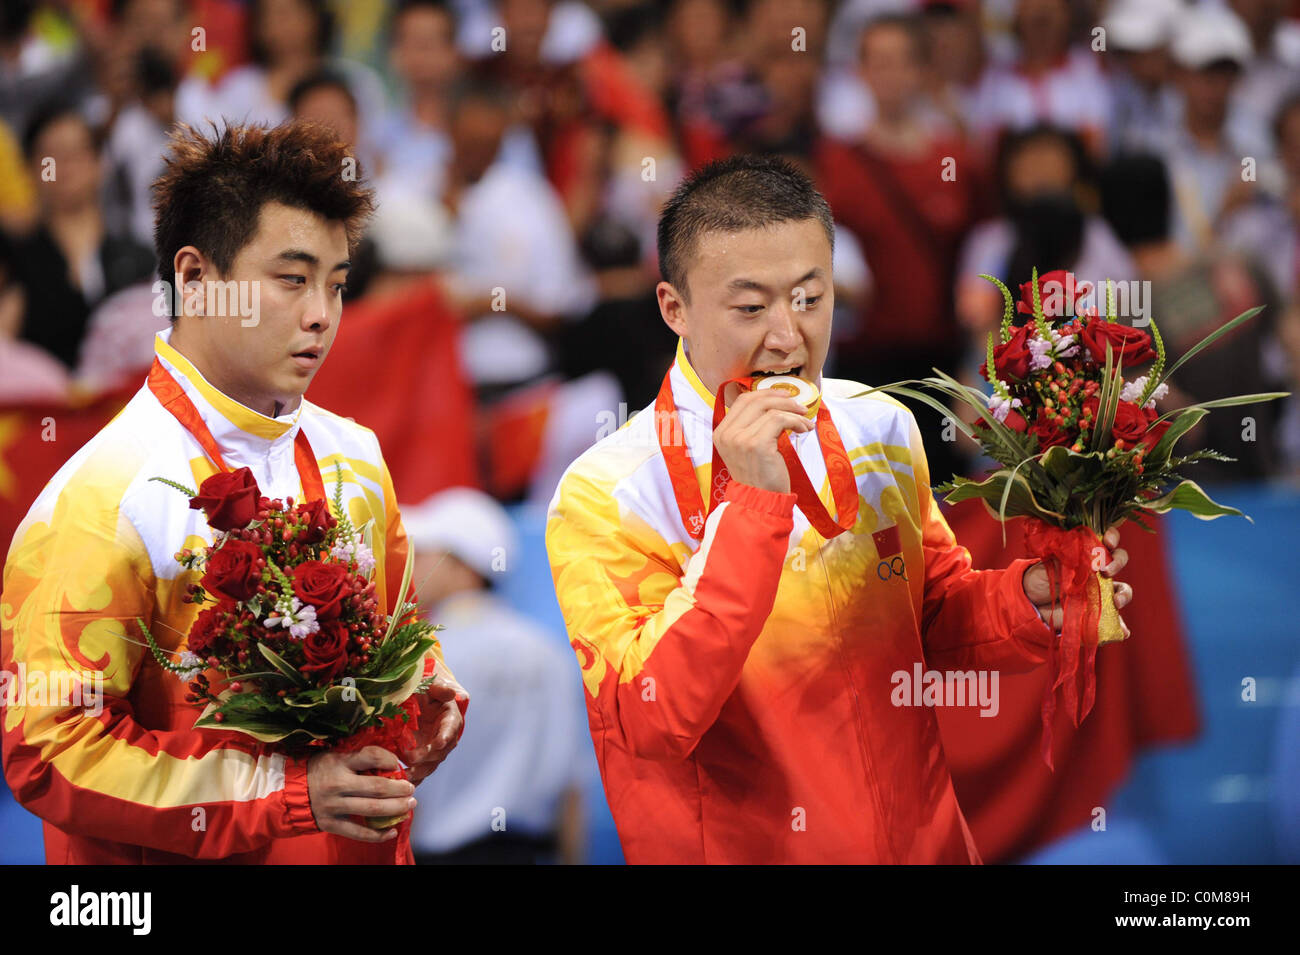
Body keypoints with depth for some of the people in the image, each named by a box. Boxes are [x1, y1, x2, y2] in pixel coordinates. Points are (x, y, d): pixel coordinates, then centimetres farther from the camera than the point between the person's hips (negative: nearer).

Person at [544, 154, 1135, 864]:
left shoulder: (883, 431, -1)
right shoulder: (604, 496, -17)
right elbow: (650, 724, -26)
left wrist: (1030, 600, -10)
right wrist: (753, 506, -30)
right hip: (736, 854, -4)